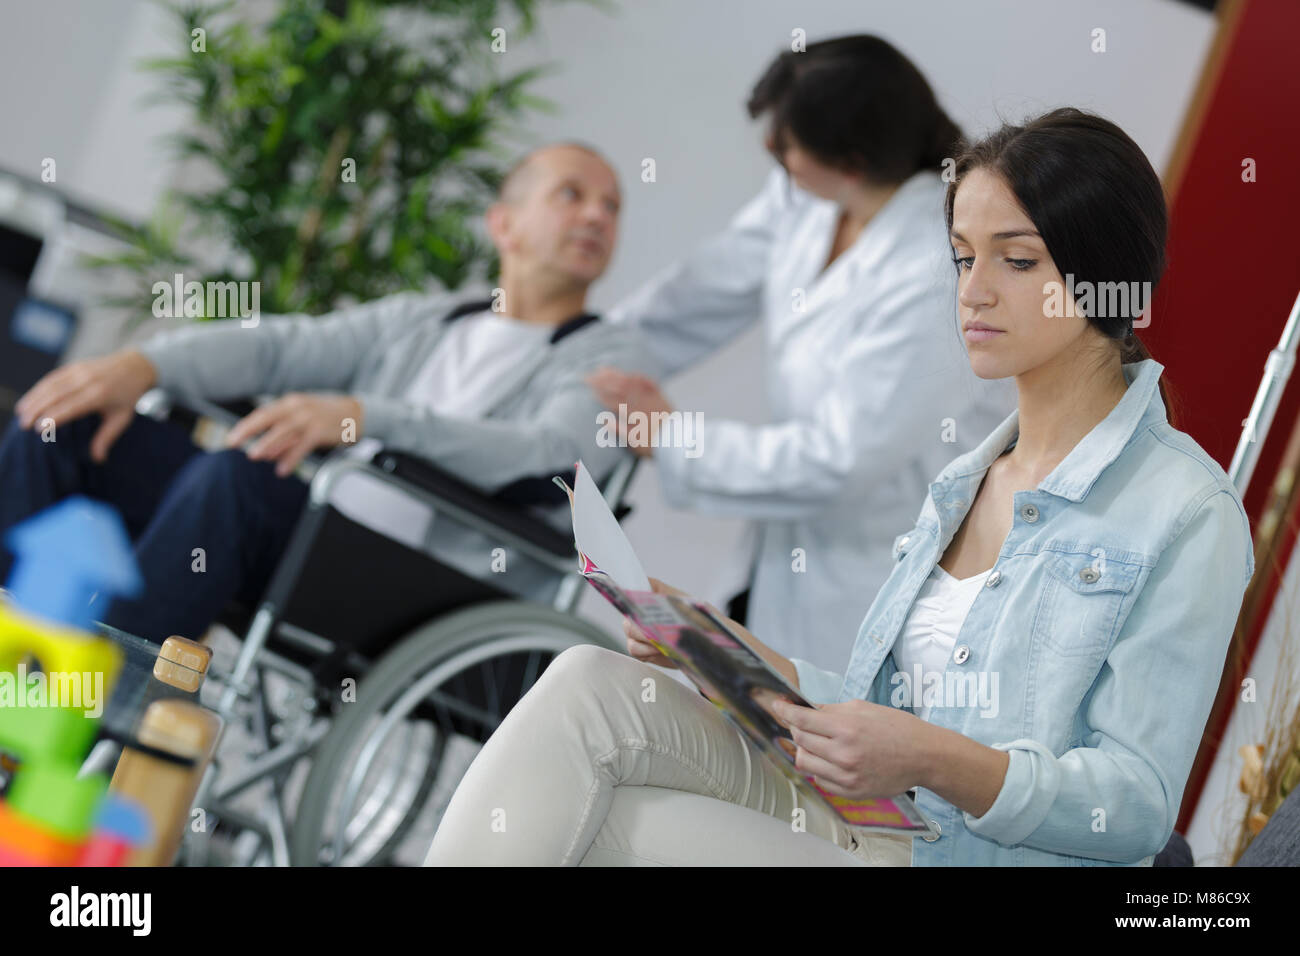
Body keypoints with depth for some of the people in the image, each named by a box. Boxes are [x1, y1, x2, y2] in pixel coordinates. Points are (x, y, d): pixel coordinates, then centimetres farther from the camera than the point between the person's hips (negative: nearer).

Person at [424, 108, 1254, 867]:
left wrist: (936, 763, -28)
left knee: (590, 819, -23)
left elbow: (1140, 805, -13)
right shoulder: (967, 478, 20)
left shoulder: (1186, 514, -7)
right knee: (594, 683, -17)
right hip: (859, 830, 7)